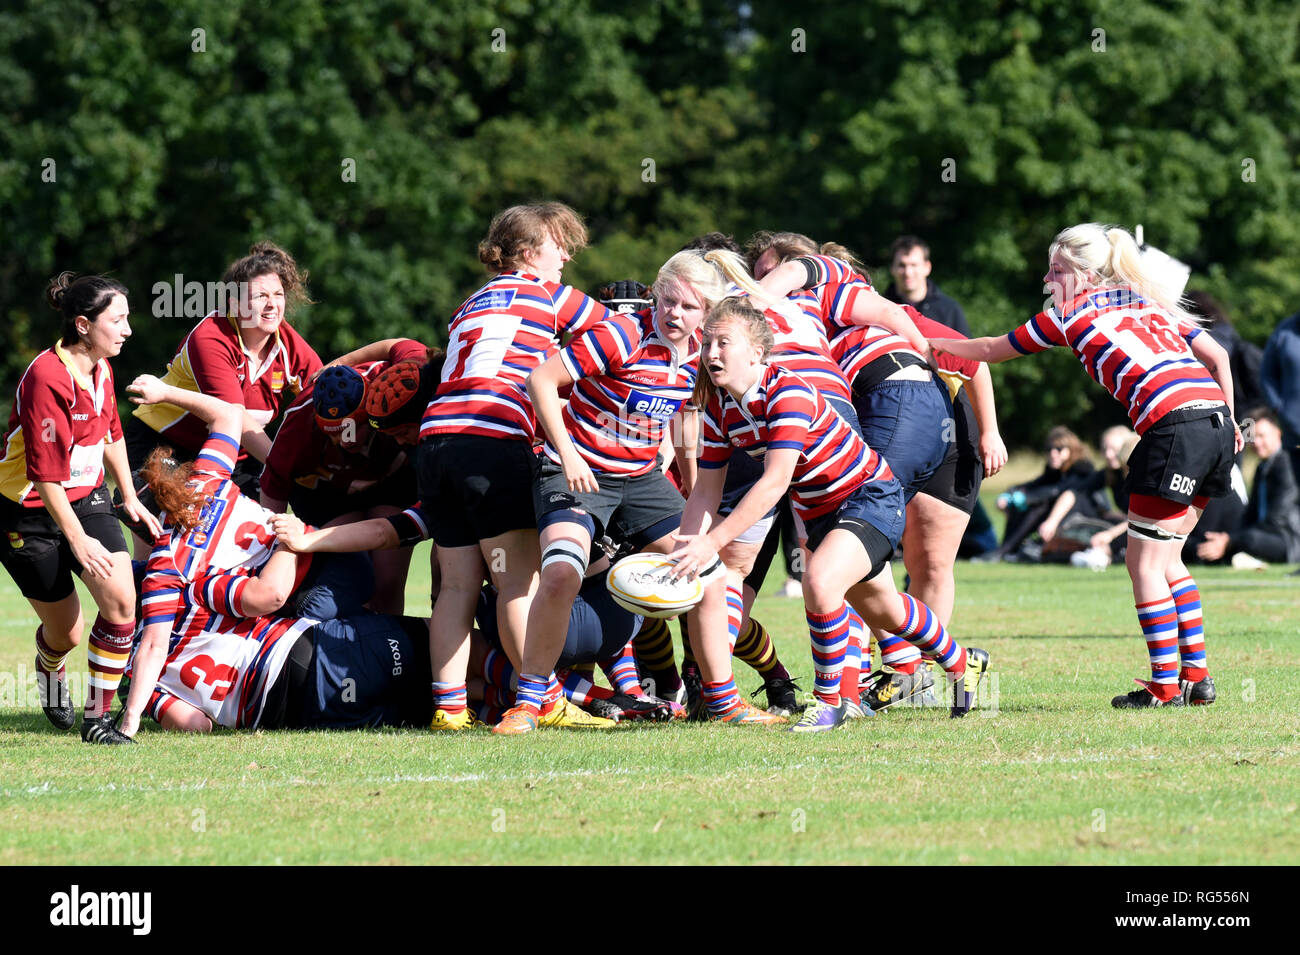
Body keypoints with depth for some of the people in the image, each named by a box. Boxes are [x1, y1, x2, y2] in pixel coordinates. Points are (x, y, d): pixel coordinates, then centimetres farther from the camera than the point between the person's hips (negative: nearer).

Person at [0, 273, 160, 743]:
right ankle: (49, 669, 43)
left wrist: (130, 496, 21)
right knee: (66, 633, 4)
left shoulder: (101, 369, 0)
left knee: (120, 599, -17)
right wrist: (78, 540, -25)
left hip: (87, 498, 6)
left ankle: (97, 718, -6)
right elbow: (45, 473, -26)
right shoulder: (46, 378, -26)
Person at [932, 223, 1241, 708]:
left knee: (1144, 562, 0)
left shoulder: (1073, 313, 8)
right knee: (1164, 556, 16)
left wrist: (928, 341, 29)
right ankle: (1197, 676, 14)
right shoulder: (1148, 302, 25)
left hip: (1174, 426, -8)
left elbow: (990, 350, 18)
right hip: (1216, 416, 8)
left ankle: (1165, 683, -3)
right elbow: (1218, 356, 21)